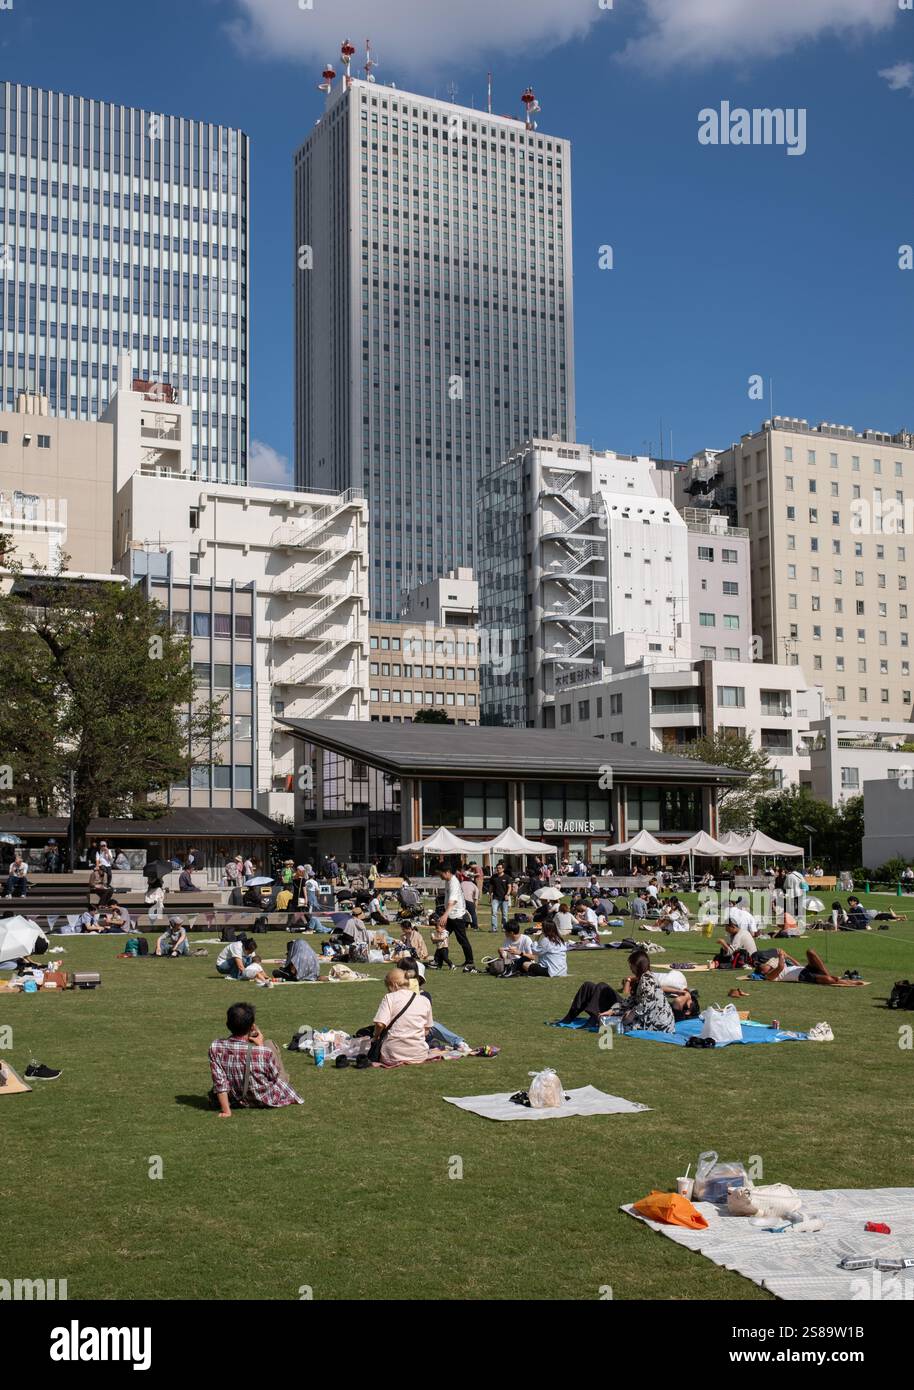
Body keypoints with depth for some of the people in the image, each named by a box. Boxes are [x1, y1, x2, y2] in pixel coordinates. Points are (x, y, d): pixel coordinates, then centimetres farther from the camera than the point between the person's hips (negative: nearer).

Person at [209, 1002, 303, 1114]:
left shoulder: (215, 1047, -25)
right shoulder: (264, 1052, -32)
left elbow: (220, 1083, -22)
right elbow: (274, 1076, -11)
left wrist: (225, 1110, -13)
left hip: (236, 1100, 2)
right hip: (265, 1100, -2)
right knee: (269, 1044, 15)